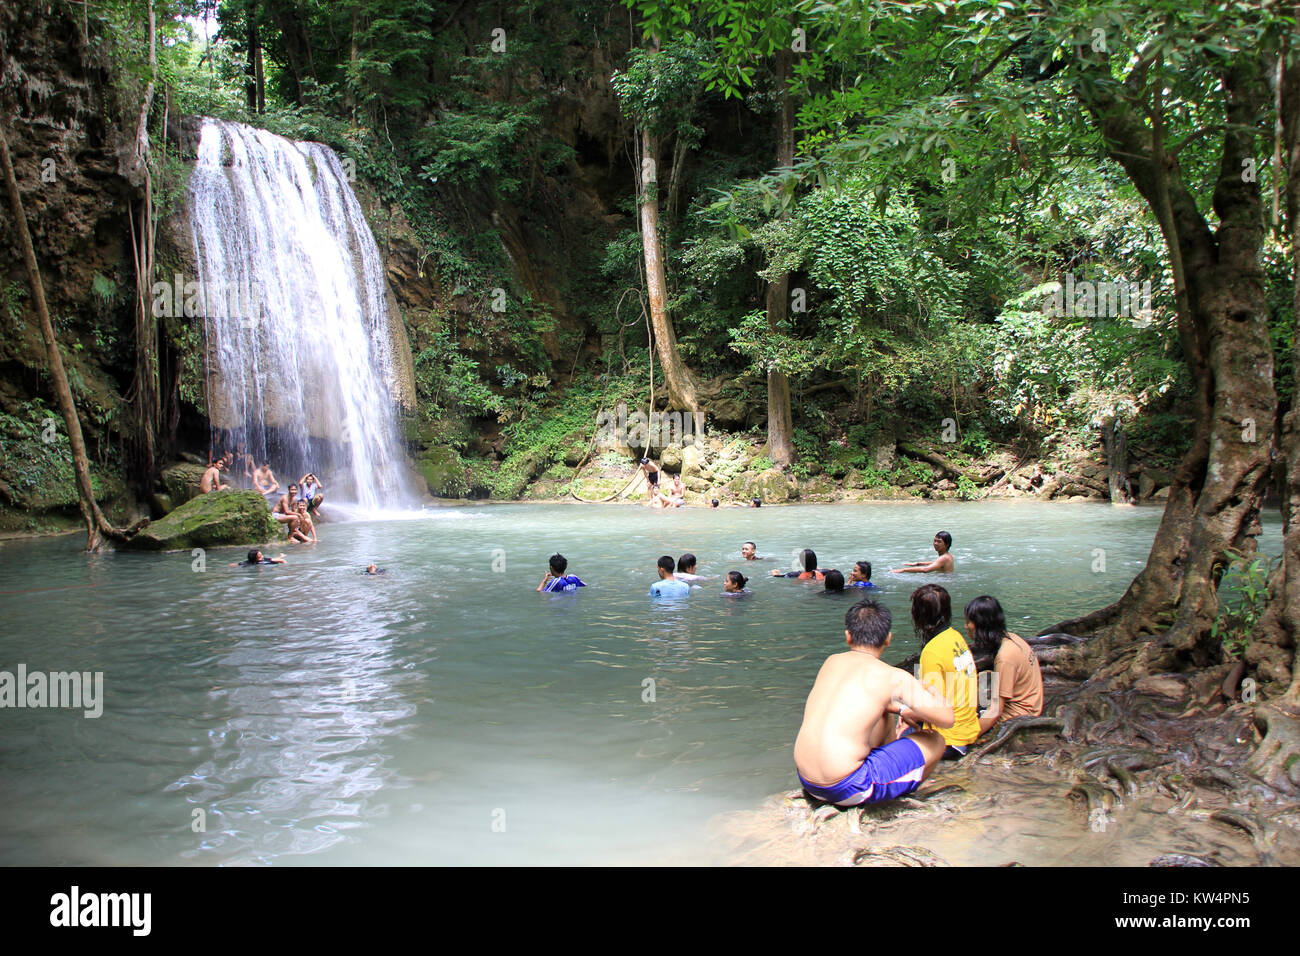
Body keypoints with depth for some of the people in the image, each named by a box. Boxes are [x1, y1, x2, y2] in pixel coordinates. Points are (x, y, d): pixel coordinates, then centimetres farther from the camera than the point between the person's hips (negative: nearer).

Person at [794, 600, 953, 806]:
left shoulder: (831, 661, 11)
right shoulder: (894, 677, -7)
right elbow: (947, 719, -1)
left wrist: (899, 709, 31)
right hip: (848, 790, -7)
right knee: (936, 742, 14)